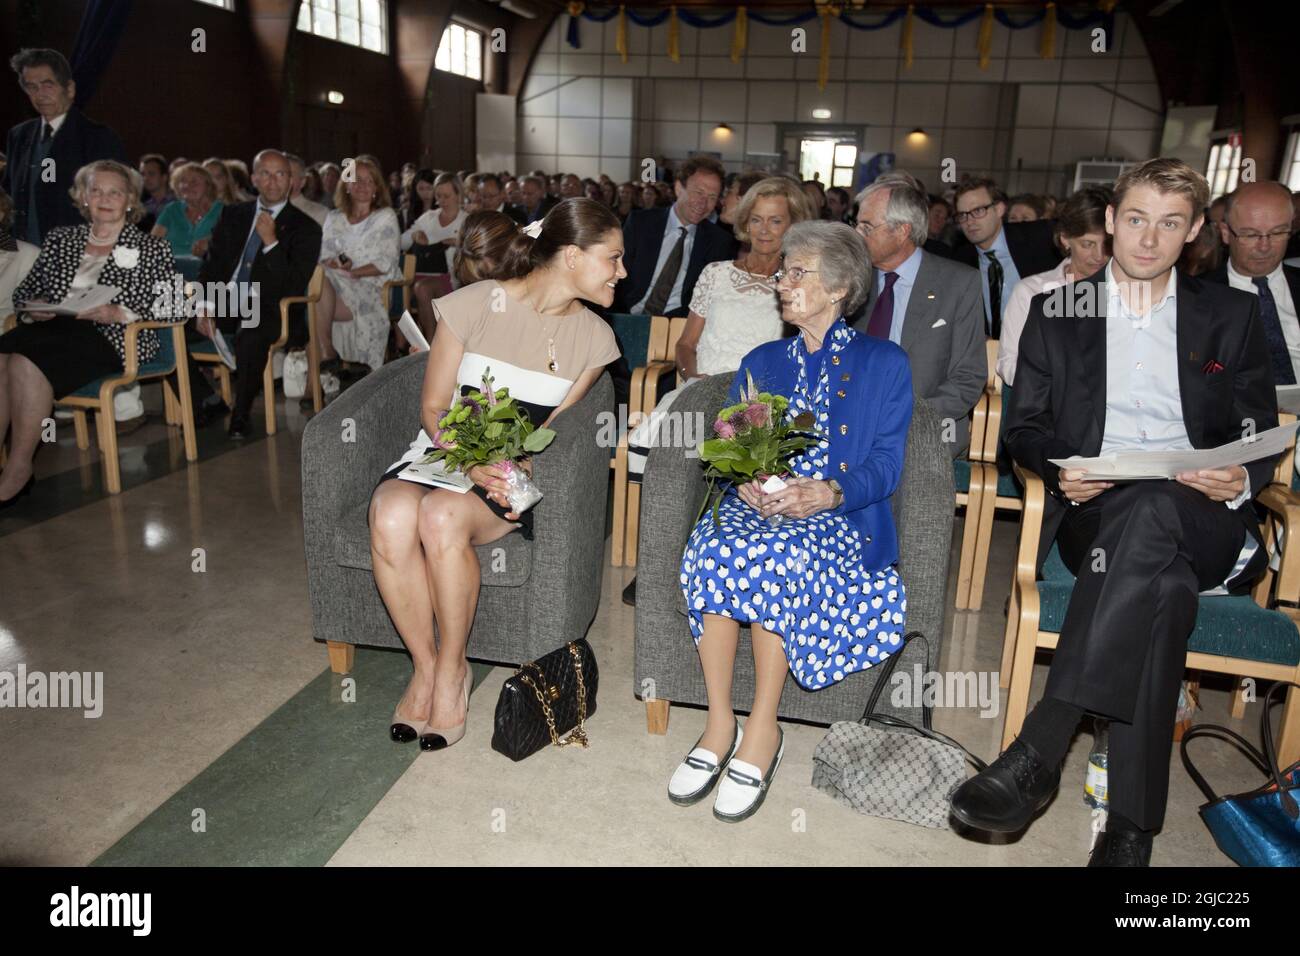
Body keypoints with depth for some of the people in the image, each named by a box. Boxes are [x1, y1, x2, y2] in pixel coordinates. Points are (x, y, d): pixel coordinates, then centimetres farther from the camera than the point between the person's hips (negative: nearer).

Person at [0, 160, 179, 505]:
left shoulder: (152, 250, 10)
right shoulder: (59, 239, 22)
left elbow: (176, 308, -1)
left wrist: (119, 313, -13)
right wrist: (32, 307, 1)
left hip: (110, 339, -4)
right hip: (52, 331, 4)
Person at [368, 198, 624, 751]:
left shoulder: (594, 338, 5)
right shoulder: (474, 304, -4)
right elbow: (434, 408, -2)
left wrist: (514, 469, -17)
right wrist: (473, 463, -20)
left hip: (520, 472, 0)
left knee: (443, 516, -34)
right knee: (392, 514, -34)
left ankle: (453, 670, -13)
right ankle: (425, 665, -12)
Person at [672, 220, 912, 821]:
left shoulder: (885, 363, 10)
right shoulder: (761, 362, 22)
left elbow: (886, 464, 0)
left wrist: (828, 492, -20)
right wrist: (744, 482, -12)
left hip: (841, 516, -3)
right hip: (758, 505, 4)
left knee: (771, 556, -37)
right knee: (710, 545, -32)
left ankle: (762, 730, -23)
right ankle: (719, 724, -22)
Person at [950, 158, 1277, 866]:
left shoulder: (1232, 315, 18)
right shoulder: (1056, 312, 17)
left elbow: (1263, 436, 15)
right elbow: (1024, 428, 13)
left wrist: (1242, 481, -10)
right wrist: (1059, 470, -11)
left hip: (1202, 523, 0)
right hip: (1094, 514, 0)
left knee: (1150, 511, -39)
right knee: (1164, 583, -37)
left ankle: (1037, 755, -44)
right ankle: (1133, 821, -35)